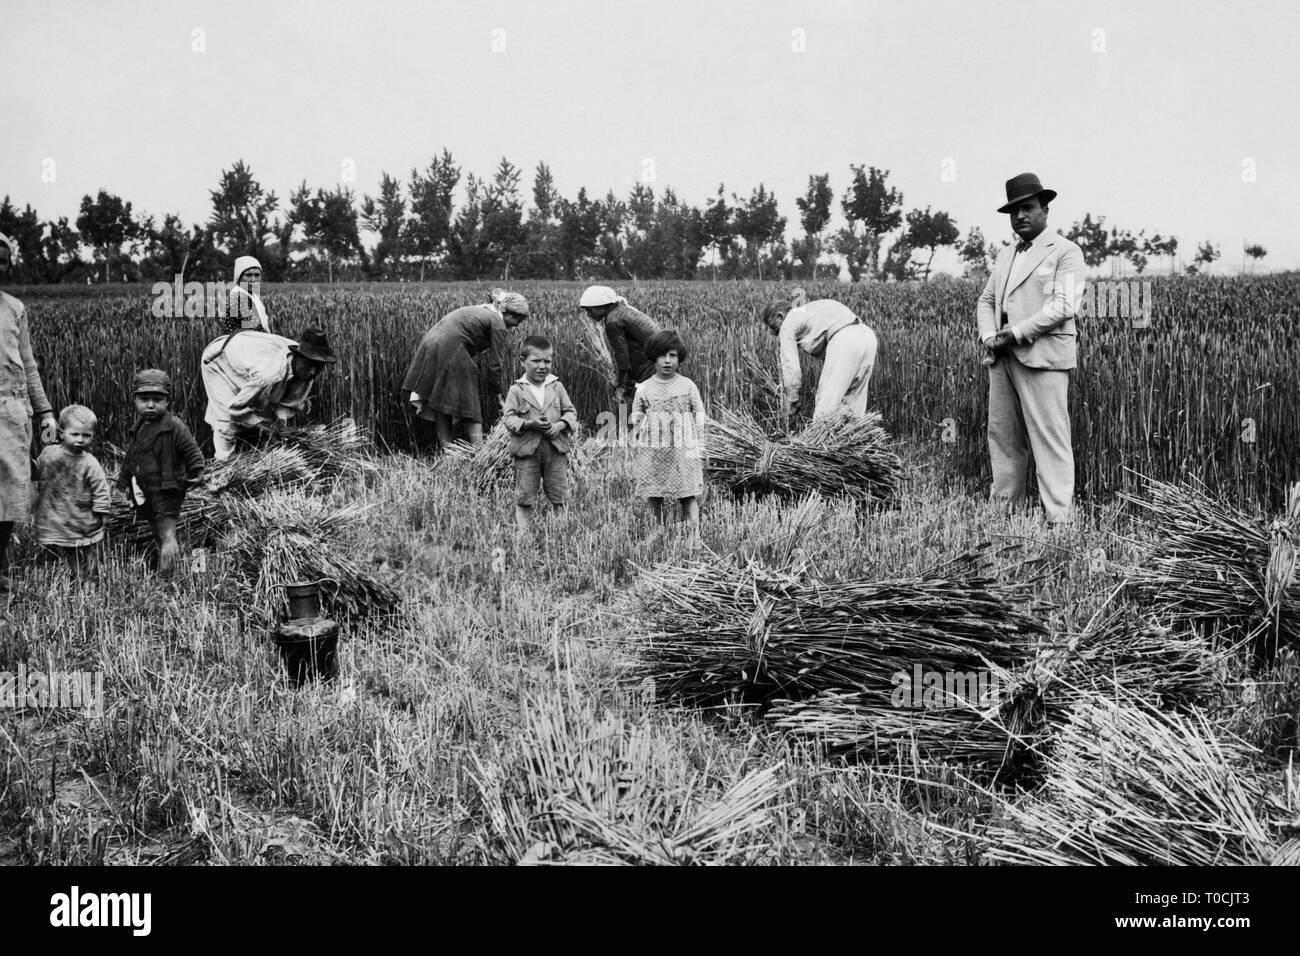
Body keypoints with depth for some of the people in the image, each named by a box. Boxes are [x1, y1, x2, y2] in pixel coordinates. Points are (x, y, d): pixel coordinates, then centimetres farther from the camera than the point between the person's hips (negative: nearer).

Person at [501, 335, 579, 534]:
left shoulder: (556, 387, 9)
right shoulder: (517, 390, 1)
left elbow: (570, 412, 9)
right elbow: (509, 417, -5)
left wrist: (560, 425, -11)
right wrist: (530, 424, -20)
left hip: (556, 447, 2)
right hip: (527, 449, -2)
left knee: (560, 497, 6)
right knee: (524, 498, 1)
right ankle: (522, 531, 7)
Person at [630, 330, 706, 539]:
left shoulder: (688, 387, 1)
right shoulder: (644, 389, 3)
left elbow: (699, 419, 6)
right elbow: (637, 422, 11)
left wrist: (699, 450, 4)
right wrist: (637, 450, 8)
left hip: (683, 451, -1)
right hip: (652, 452, 1)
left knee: (689, 497, -3)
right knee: (654, 498, 6)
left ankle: (695, 536, -4)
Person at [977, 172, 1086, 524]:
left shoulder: (1065, 251, -1)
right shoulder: (1006, 256, 23)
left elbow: (1063, 306, -11)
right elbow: (986, 301, 22)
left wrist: (1016, 333, -15)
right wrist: (989, 336, 1)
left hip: (1043, 358, -7)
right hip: (1002, 358, 7)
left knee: (1050, 439, -9)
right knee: (1002, 437, 7)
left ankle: (1059, 519, -9)